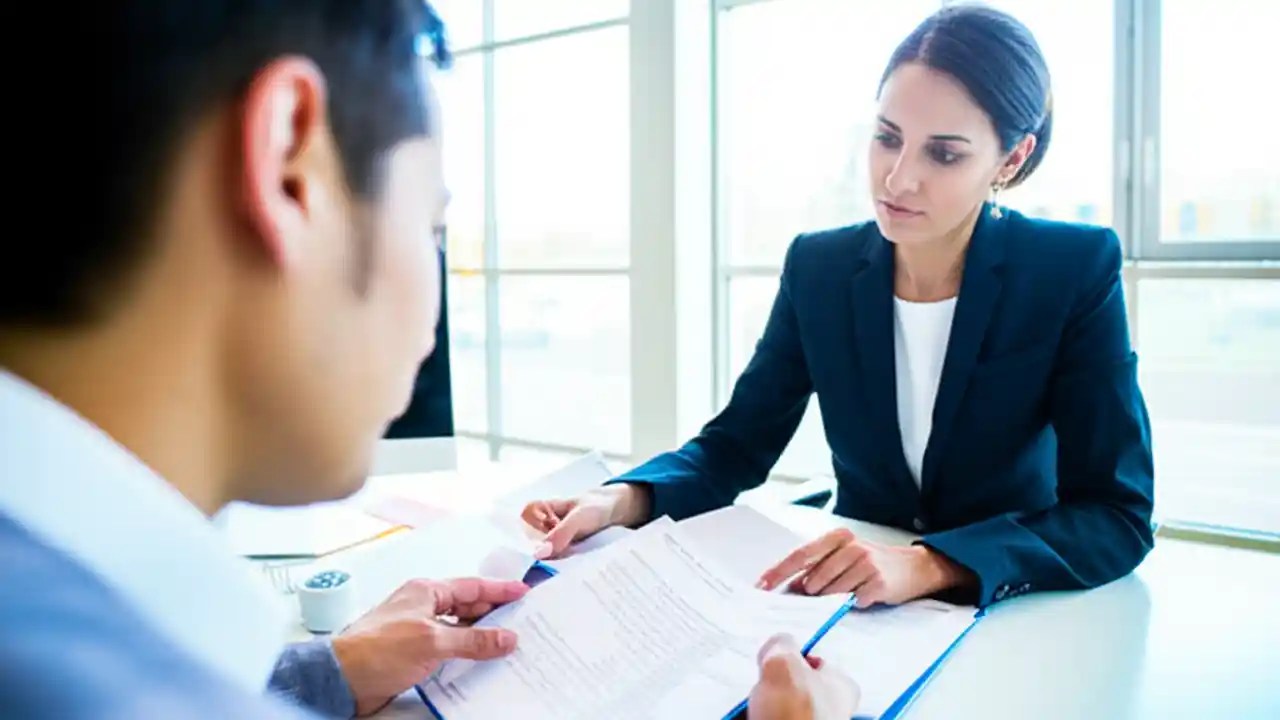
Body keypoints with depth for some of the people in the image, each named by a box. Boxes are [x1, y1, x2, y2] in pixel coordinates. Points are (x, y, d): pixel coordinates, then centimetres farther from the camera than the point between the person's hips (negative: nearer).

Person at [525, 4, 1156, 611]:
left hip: (1020, 609, 0)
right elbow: (736, 445, -2)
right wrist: (620, 499, -22)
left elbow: (1117, 514, -18)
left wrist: (927, 566, -34)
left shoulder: (1076, 271, -13)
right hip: (855, 605, 1)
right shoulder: (819, 267, -5)